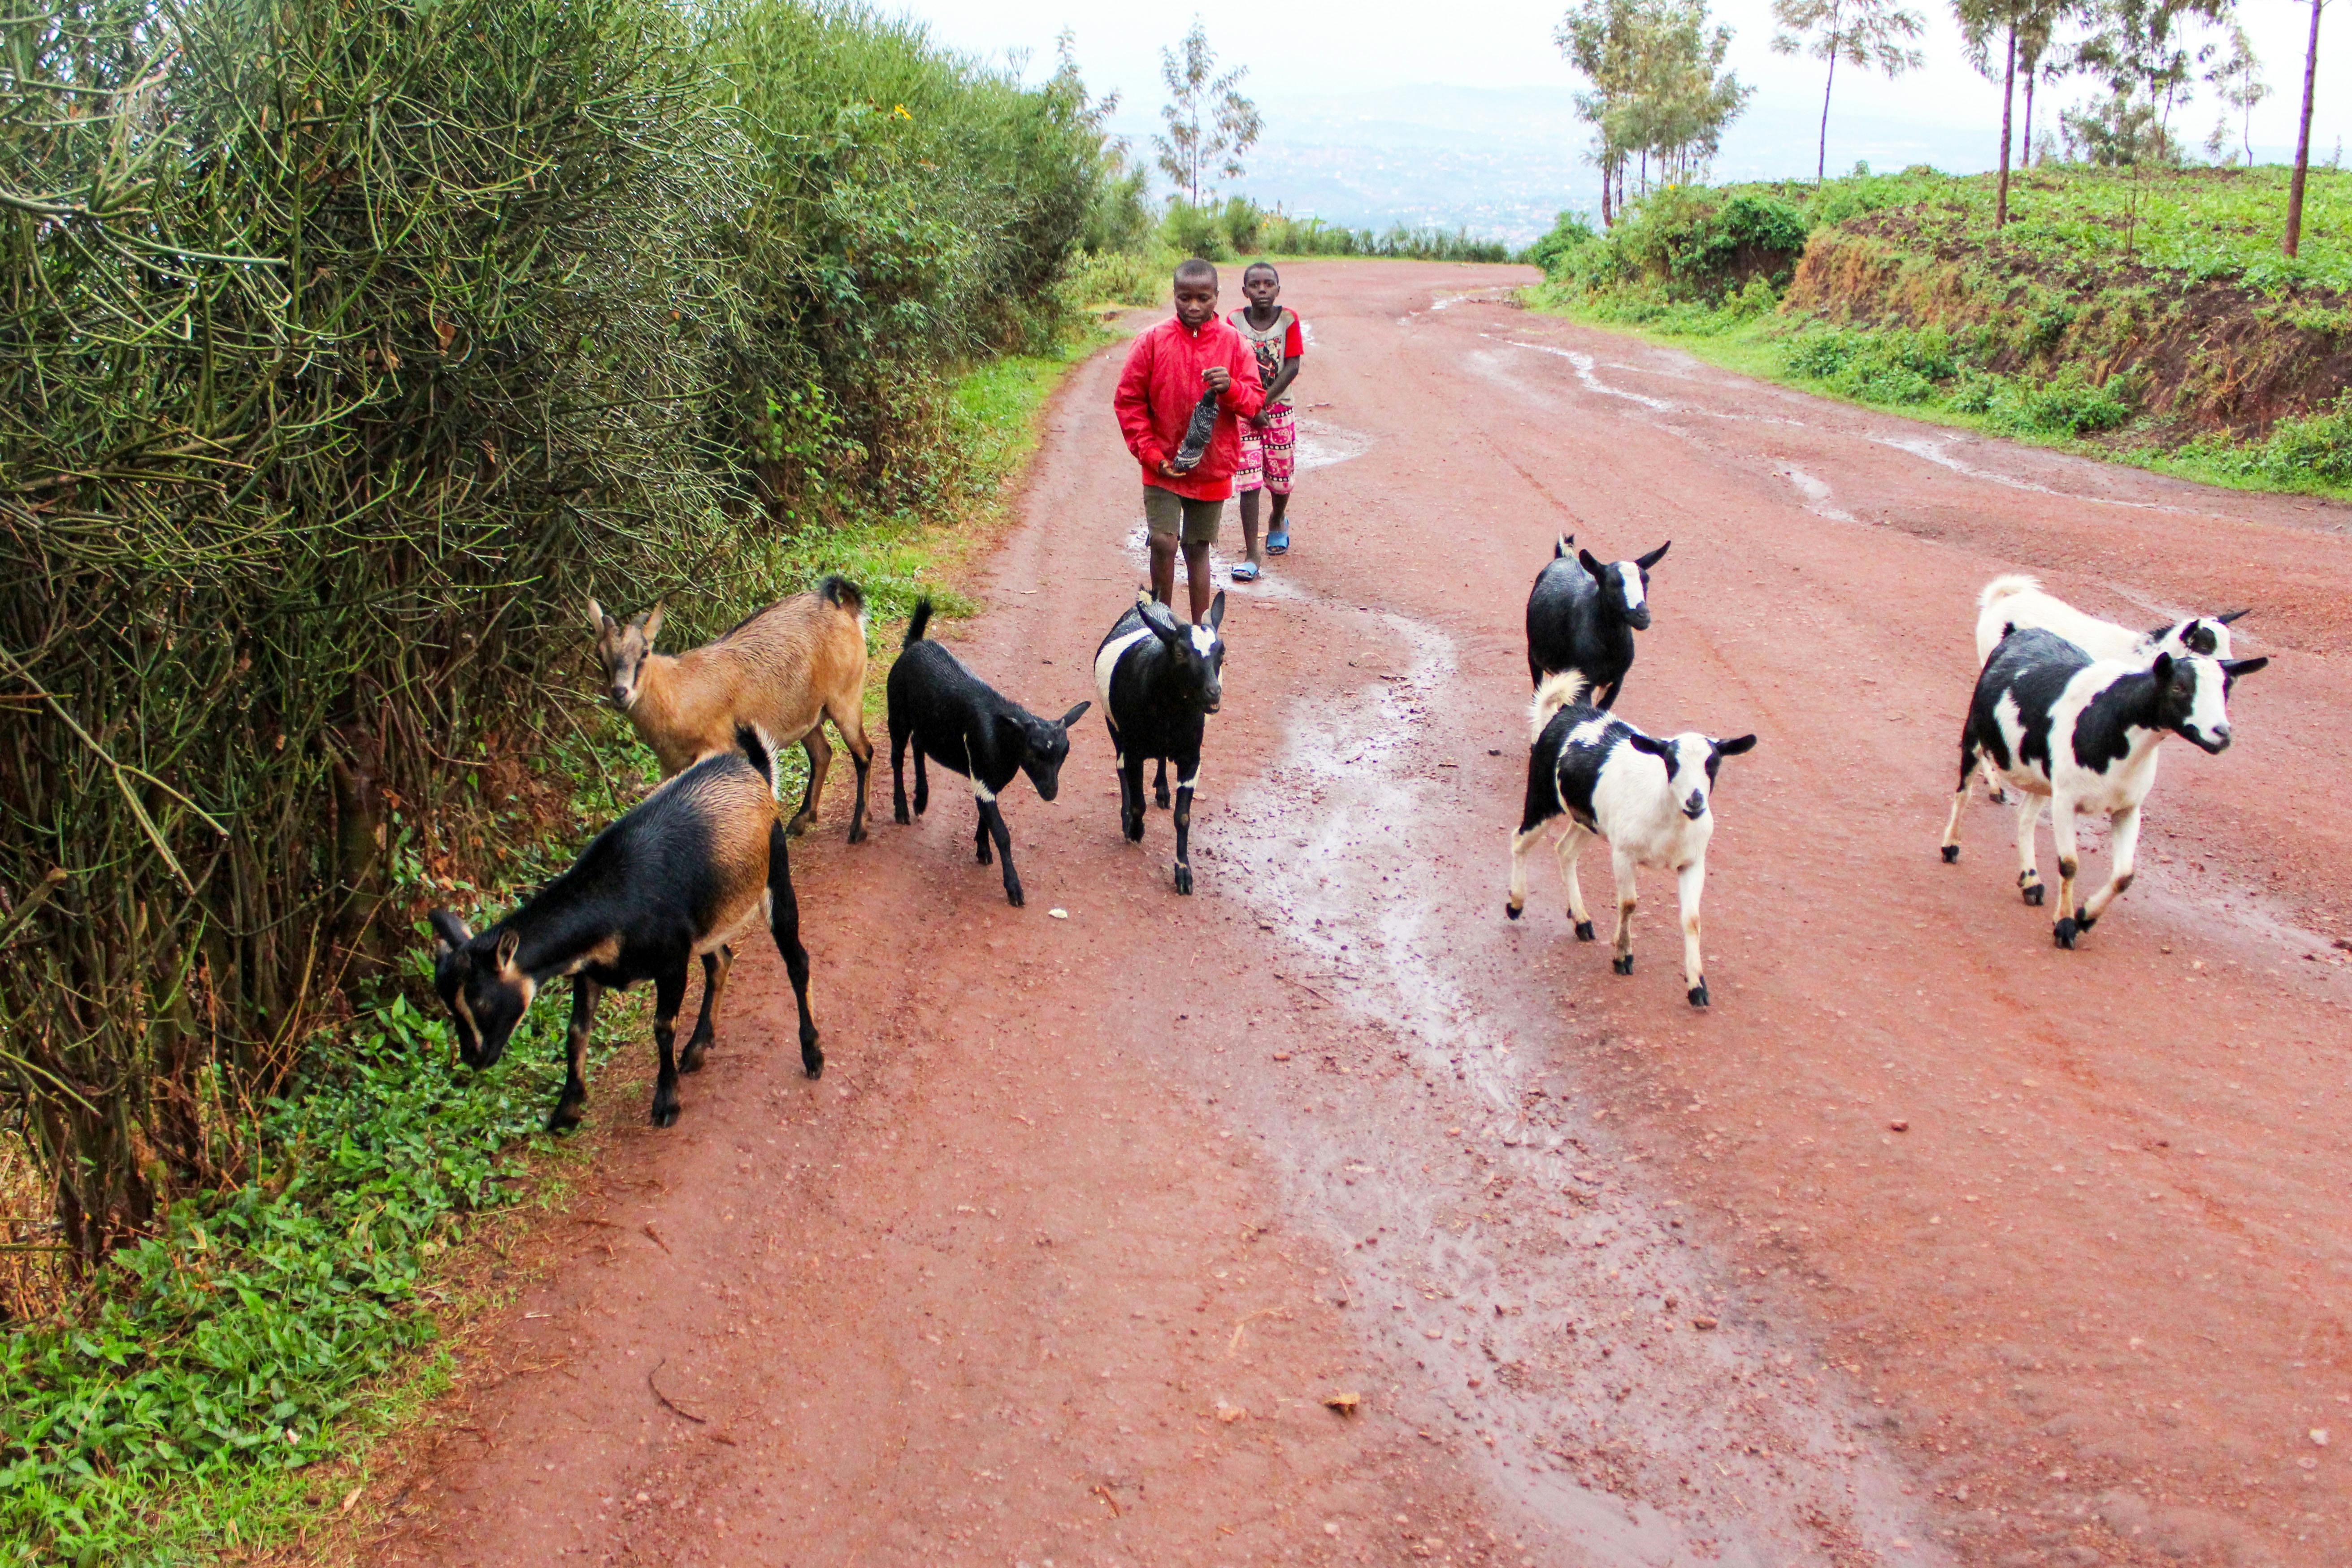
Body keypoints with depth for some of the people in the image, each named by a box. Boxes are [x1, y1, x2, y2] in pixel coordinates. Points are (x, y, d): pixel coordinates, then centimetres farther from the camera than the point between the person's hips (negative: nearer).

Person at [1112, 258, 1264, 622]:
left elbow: (1256, 402, 0)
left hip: (1212, 469, 1)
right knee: (1163, 543, -11)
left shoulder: (1233, 343, -1)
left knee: (1198, 548, 11)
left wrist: (1231, 388, -22)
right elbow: (1128, 401, 0)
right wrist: (1152, 454, -7)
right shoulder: (1153, 341, -5)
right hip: (1163, 468, -1)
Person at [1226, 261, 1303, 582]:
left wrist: (1264, 401, -14)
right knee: (1249, 483, -8)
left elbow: (1292, 367, -8)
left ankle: (1277, 522, 46)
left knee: (1281, 477, 12)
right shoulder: (1235, 321, -4)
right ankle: (1253, 556, -7)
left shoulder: (1288, 319, -3)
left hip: (1279, 409, 1)